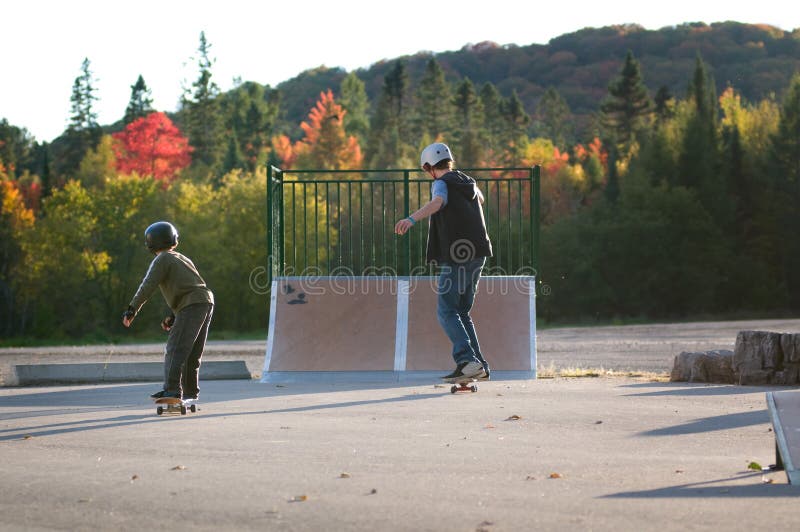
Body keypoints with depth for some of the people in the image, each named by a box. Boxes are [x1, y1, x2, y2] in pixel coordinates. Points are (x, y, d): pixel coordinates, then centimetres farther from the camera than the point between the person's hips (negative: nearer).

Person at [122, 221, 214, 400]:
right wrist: (173, 317, 26)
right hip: (206, 301, 9)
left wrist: (132, 310, -12)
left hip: (192, 305, -9)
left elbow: (147, 287, -10)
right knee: (192, 353, 16)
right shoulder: (182, 259, 28)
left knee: (175, 349, -13)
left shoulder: (162, 260, 1)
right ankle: (190, 392, 20)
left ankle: (172, 390, -23)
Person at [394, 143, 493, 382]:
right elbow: (480, 199, 43)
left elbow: (437, 202, -30)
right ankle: (479, 366, 9)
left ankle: (467, 360, -23)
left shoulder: (442, 184, -5)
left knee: (446, 312, -6)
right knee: (462, 312, 15)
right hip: (478, 254, 8)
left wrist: (411, 219, -46)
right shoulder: (467, 181, 18)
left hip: (457, 258, -8)